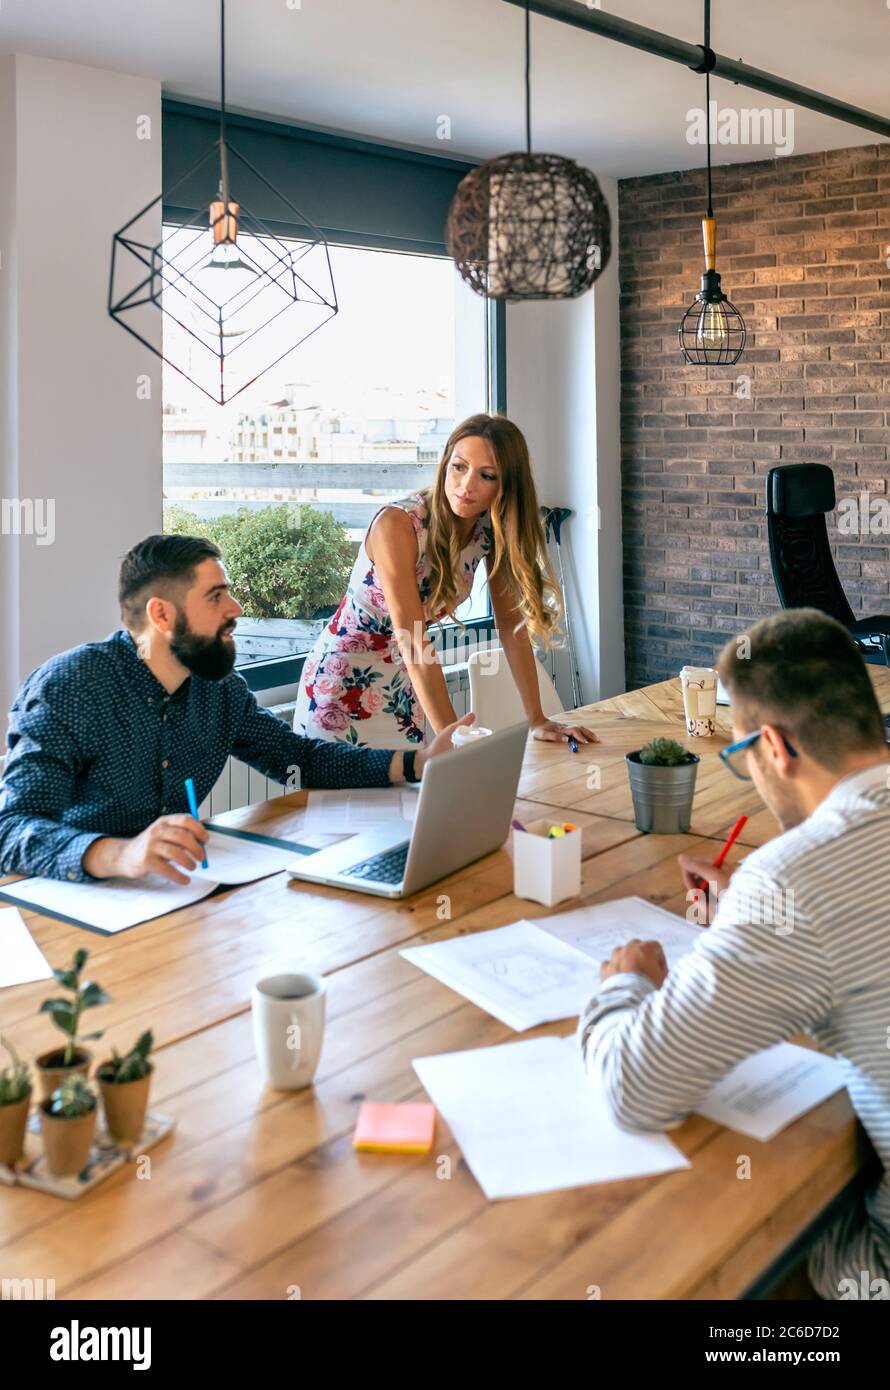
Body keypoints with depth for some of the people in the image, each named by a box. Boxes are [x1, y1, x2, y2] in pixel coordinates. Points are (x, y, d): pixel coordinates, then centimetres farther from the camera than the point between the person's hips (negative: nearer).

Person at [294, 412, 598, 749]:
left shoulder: (491, 530, -9)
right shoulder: (398, 524, -27)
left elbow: (512, 624, -4)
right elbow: (413, 643, -31)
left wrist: (537, 720, -9)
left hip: (403, 688, 5)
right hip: (342, 682, -5)